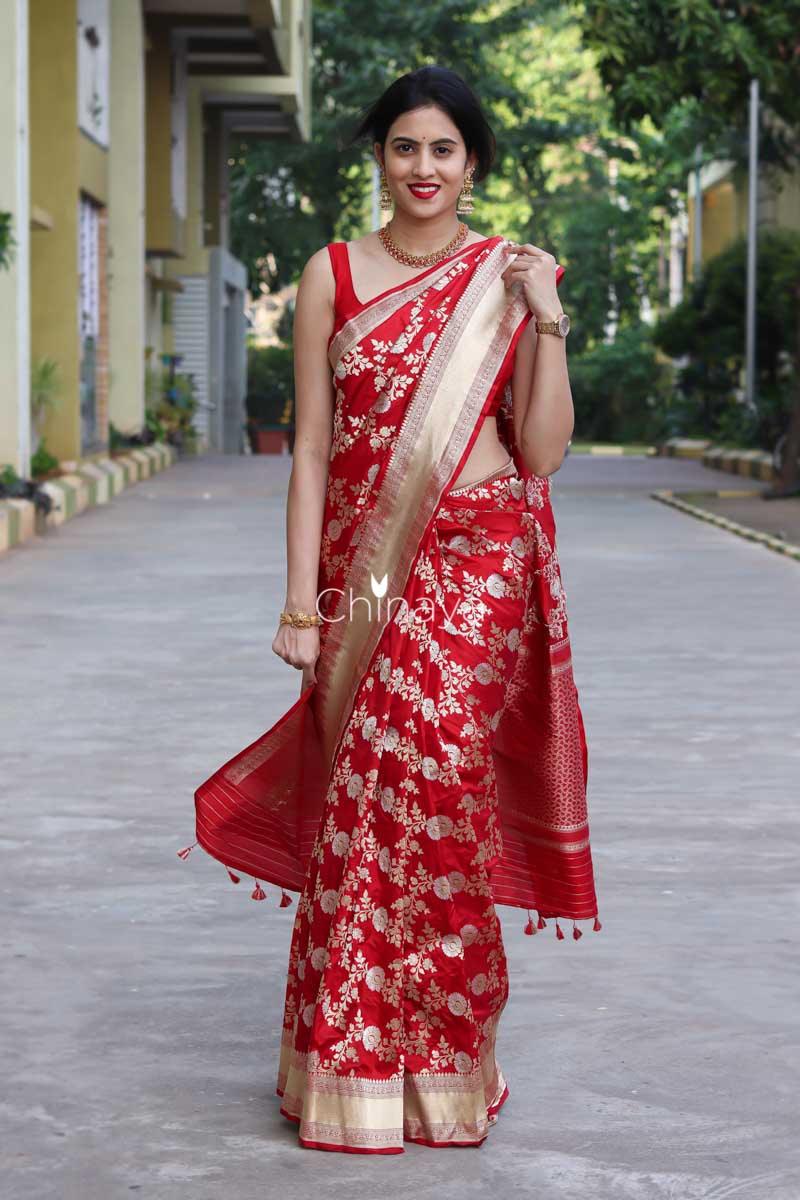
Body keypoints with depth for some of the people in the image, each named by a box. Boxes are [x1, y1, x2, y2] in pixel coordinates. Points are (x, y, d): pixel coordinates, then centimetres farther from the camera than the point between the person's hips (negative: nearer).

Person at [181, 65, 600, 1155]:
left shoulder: (510, 278, 7)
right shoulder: (333, 274, 7)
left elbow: (544, 452, 2)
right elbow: (313, 448, 5)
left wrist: (548, 323, -9)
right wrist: (302, 600, -1)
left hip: (479, 568, -1)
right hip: (364, 569, 1)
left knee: (434, 784, -7)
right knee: (369, 796, -2)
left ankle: (438, 1070, 9)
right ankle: (353, 1074, 11)